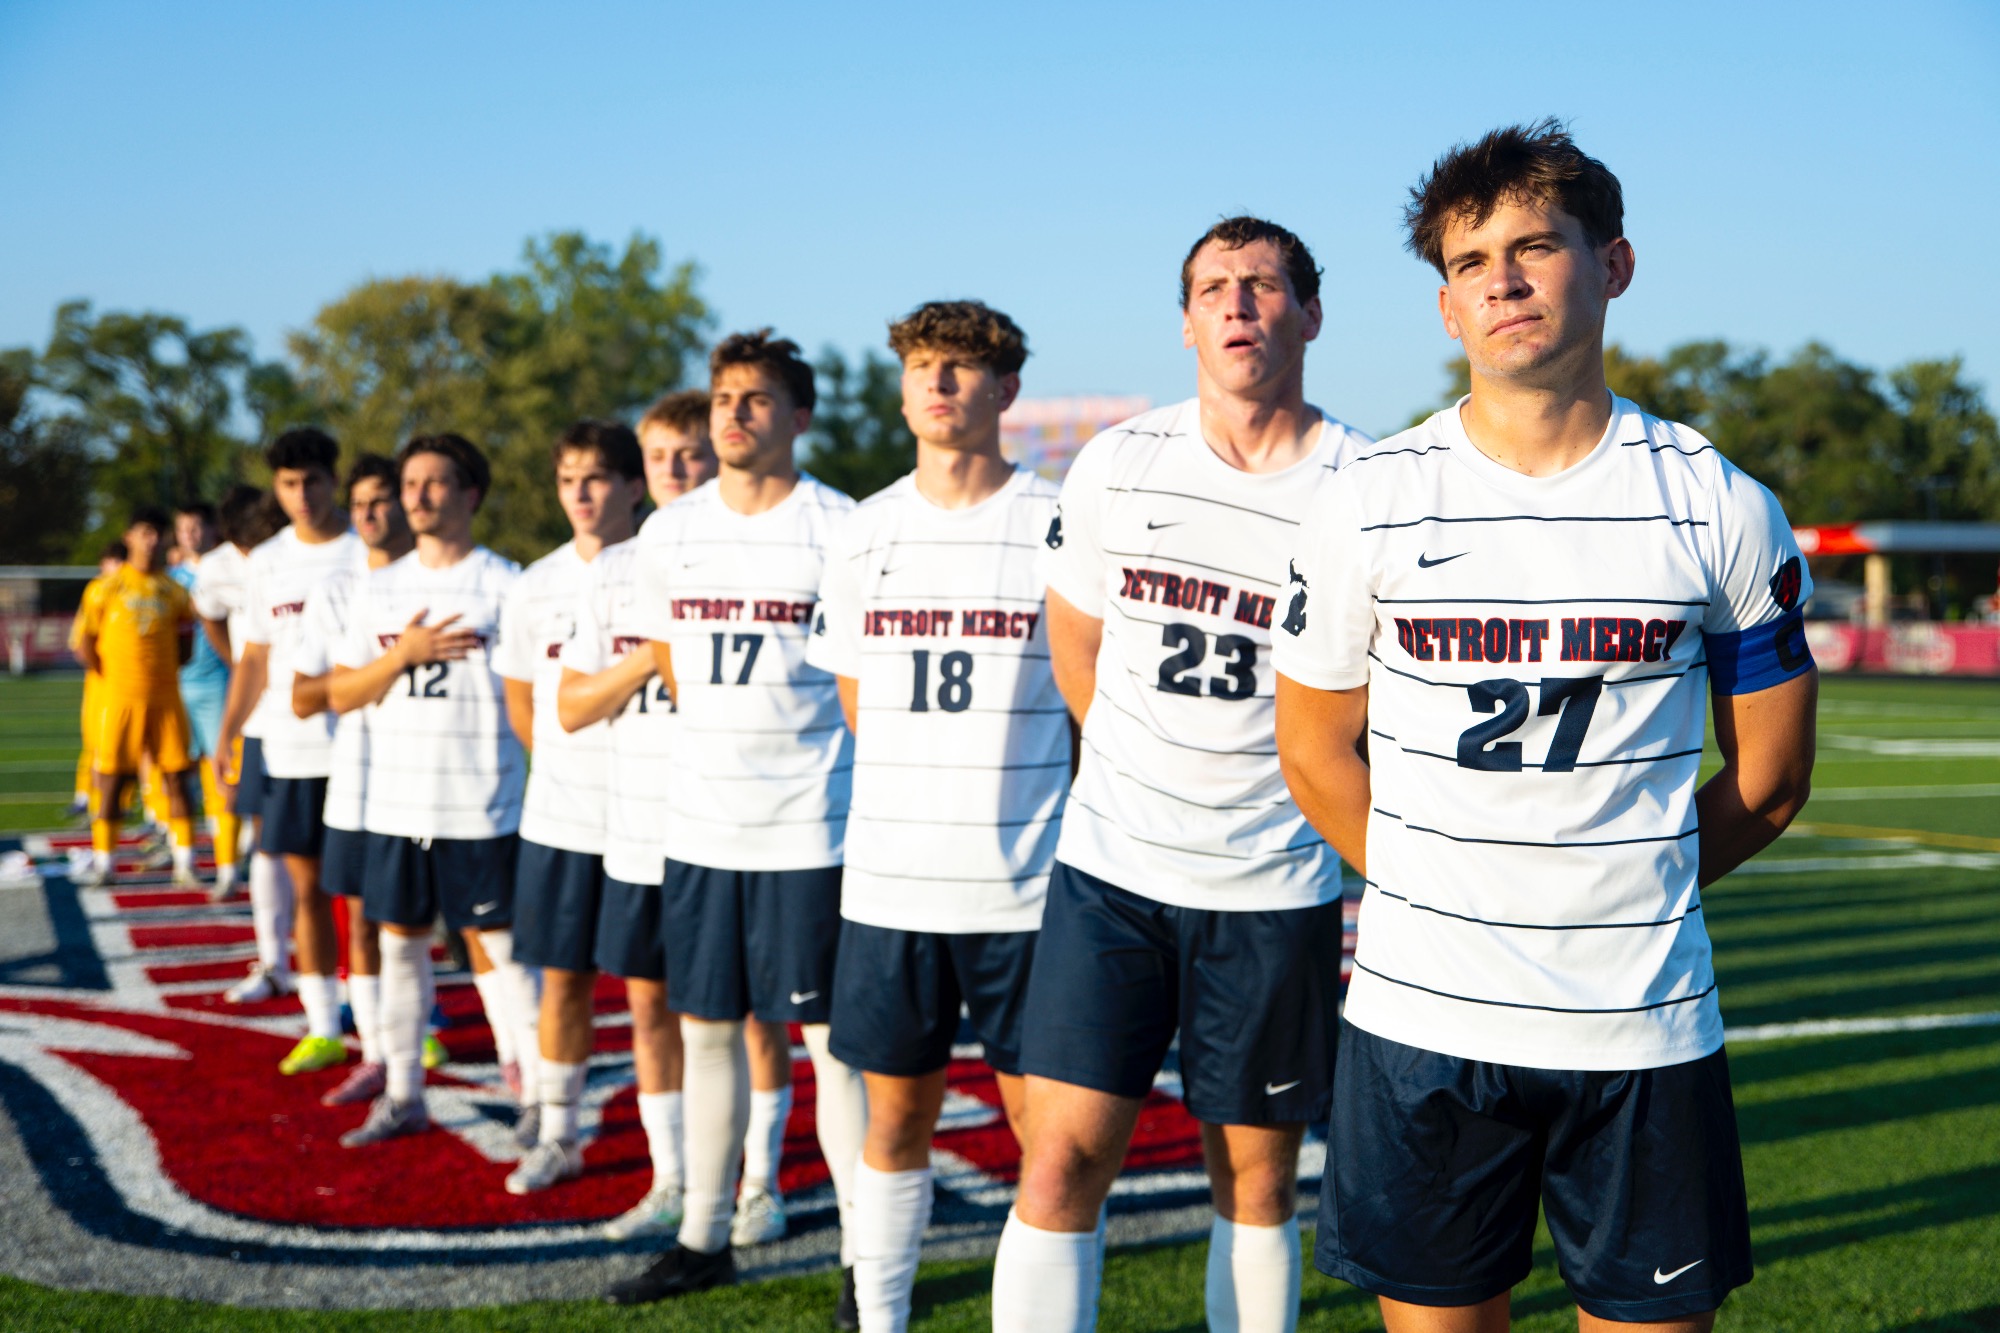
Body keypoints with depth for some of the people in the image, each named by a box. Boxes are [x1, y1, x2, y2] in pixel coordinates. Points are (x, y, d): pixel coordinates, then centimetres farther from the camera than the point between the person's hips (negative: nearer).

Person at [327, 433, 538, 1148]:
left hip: (480, 806, -5)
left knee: (495, 946, -3)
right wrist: (403, 653, -9)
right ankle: (402, 1095, 22)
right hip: (395, 801, 5)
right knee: (400, 941, 11)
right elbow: (341, 694, 7)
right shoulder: (377, 588, 11)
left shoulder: (504, 584, -3)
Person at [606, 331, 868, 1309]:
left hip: (809, 827, -5)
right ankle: (704, 1238, 26)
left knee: (831, 1036, -1)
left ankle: (864, 1253, 9)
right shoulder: (669, 534, 8)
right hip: (699, 821, 5)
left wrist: (797, 752, -2)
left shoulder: (839, 530, -7)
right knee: (706, 1027, 13)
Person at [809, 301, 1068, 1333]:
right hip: (887, 884, 4)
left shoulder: (1058, 525, -3)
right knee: (893, 1115, 12)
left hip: (1028, 884, -3)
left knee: (1048, 1124, 2)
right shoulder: (861, 535, 9)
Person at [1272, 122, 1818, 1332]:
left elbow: (1769, 779, 8)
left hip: (1645, 1028, 0)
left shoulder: (1721, 508, -1)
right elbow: (1316, 747, 9)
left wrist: (1619, 897, 8)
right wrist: (1432, 898, 9)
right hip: (1420, 1014, 0)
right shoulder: (1369, 506, -2)